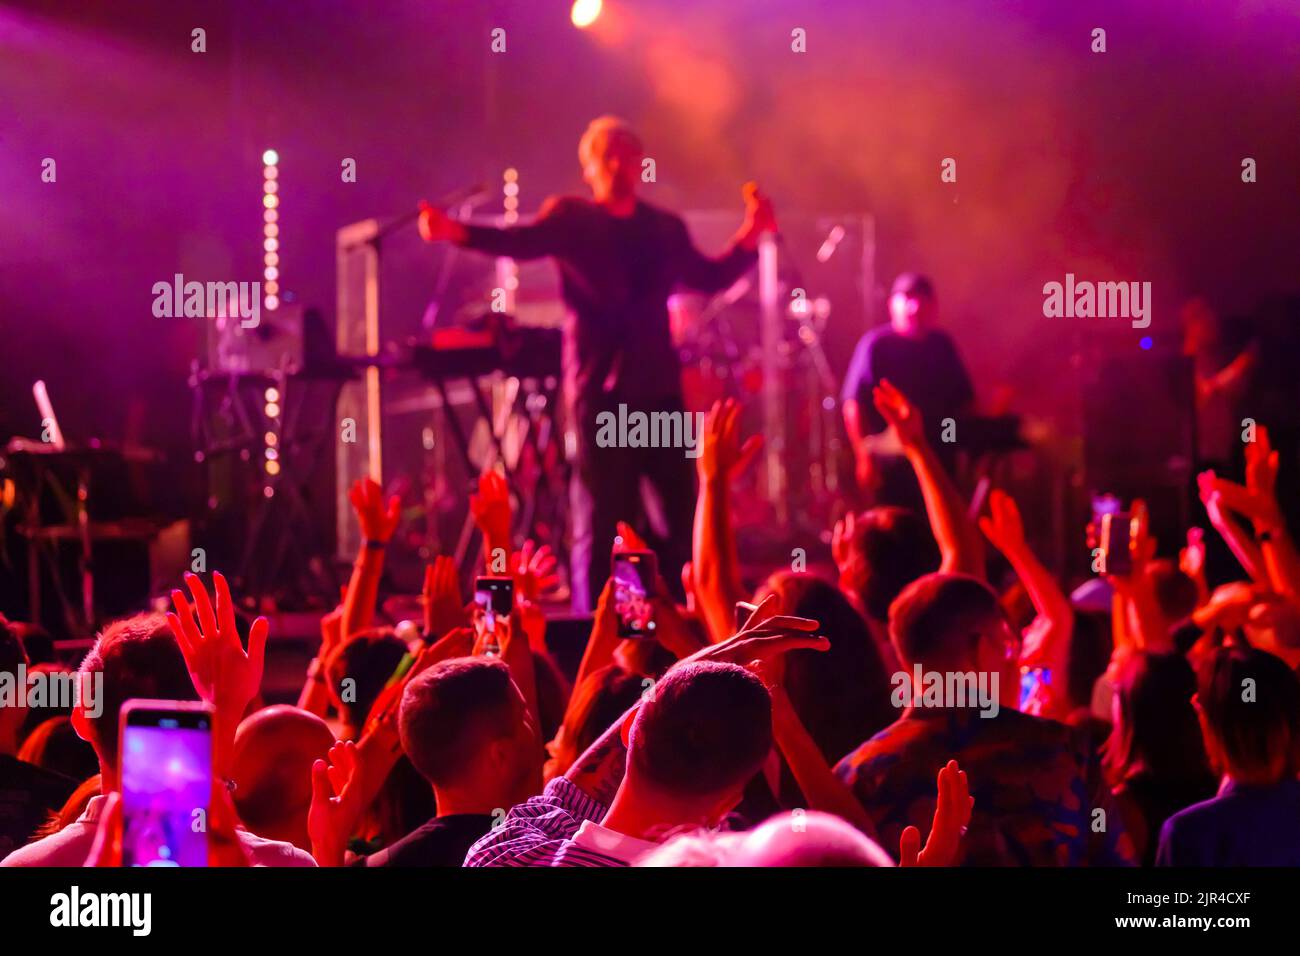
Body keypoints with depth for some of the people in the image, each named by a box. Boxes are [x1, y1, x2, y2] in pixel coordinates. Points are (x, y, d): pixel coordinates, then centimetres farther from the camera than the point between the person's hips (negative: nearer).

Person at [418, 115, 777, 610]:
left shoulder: (665, 227, 15)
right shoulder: (570, 218, 2)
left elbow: (709, 277, 25)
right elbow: (522, 241, -15)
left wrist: (751, 236, 10)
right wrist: (457, 232, -33)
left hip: (658, 385, 4)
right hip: (600, 387, -4)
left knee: (684, 508, 2)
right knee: (601, 517, -4)